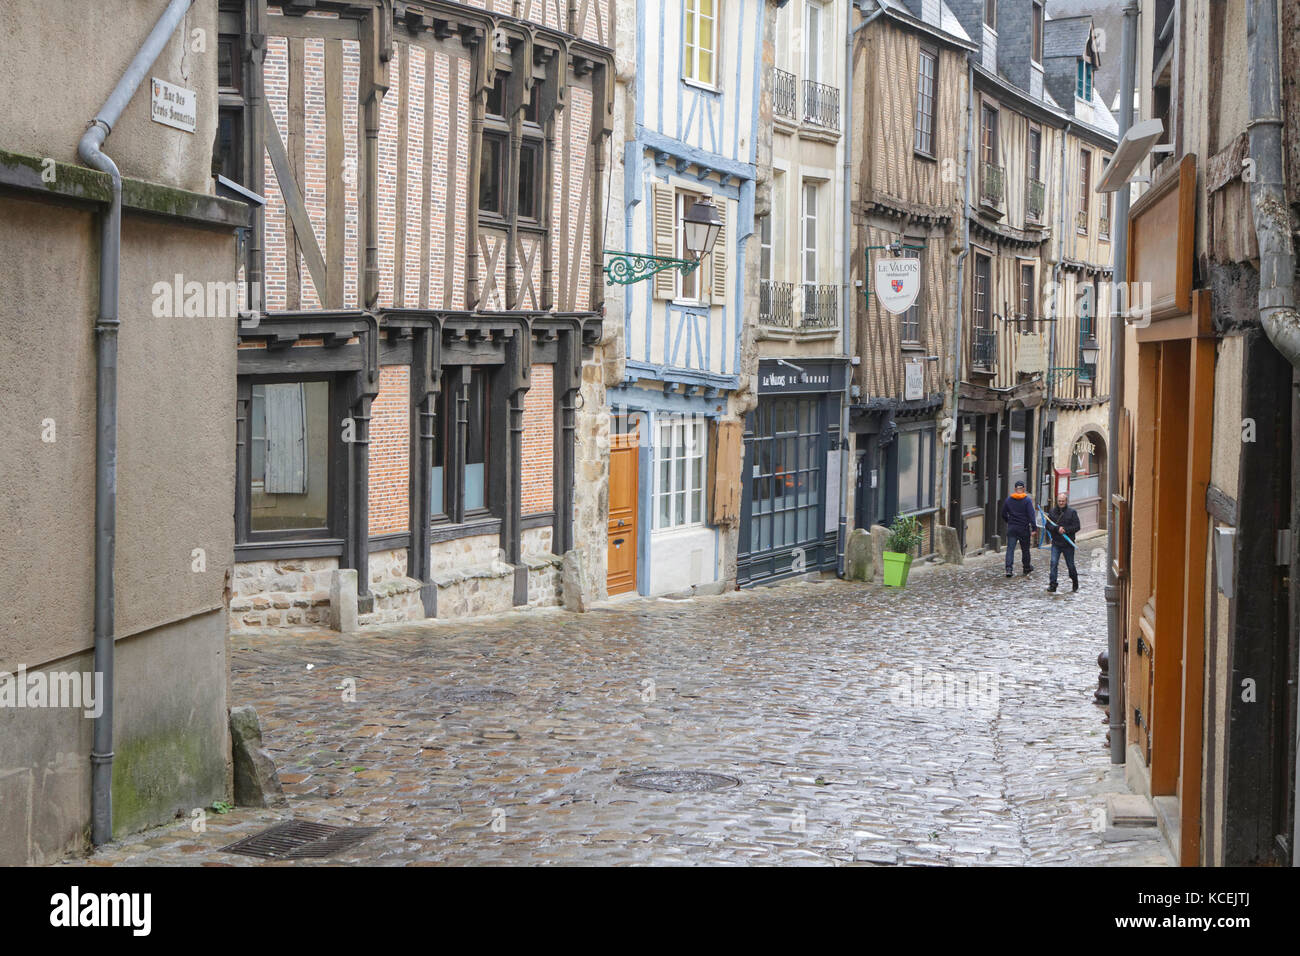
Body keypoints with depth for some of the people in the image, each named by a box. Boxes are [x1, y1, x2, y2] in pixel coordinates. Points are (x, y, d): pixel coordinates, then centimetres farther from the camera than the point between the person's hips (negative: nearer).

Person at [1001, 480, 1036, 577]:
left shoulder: (1008, 500, 3)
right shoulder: (1027, 500, -7)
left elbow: (1003, 514, 11)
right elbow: (1031, 515, -14)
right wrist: (1033, 528, -13)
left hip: (1011, 528, 2)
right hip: (1024, 528, -2)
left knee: (1010, 548, -1)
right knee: (1025, 549, 13)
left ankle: (1009, 568, -15)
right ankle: (1027, 567, 27)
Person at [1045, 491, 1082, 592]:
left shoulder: (1072, 512, -2)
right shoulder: (1052, 511, 5)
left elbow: (1076, 527, -6)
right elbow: (1048, 526, 0)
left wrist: (1065, 530, -19)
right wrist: (1057, 529, -17)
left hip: (1068, 543, -1)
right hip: (1056, 543, 1)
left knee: (1070, 565, 9)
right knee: (1054, 562, -13)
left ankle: (1075, 584, 29)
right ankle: (1052, 584, -10)